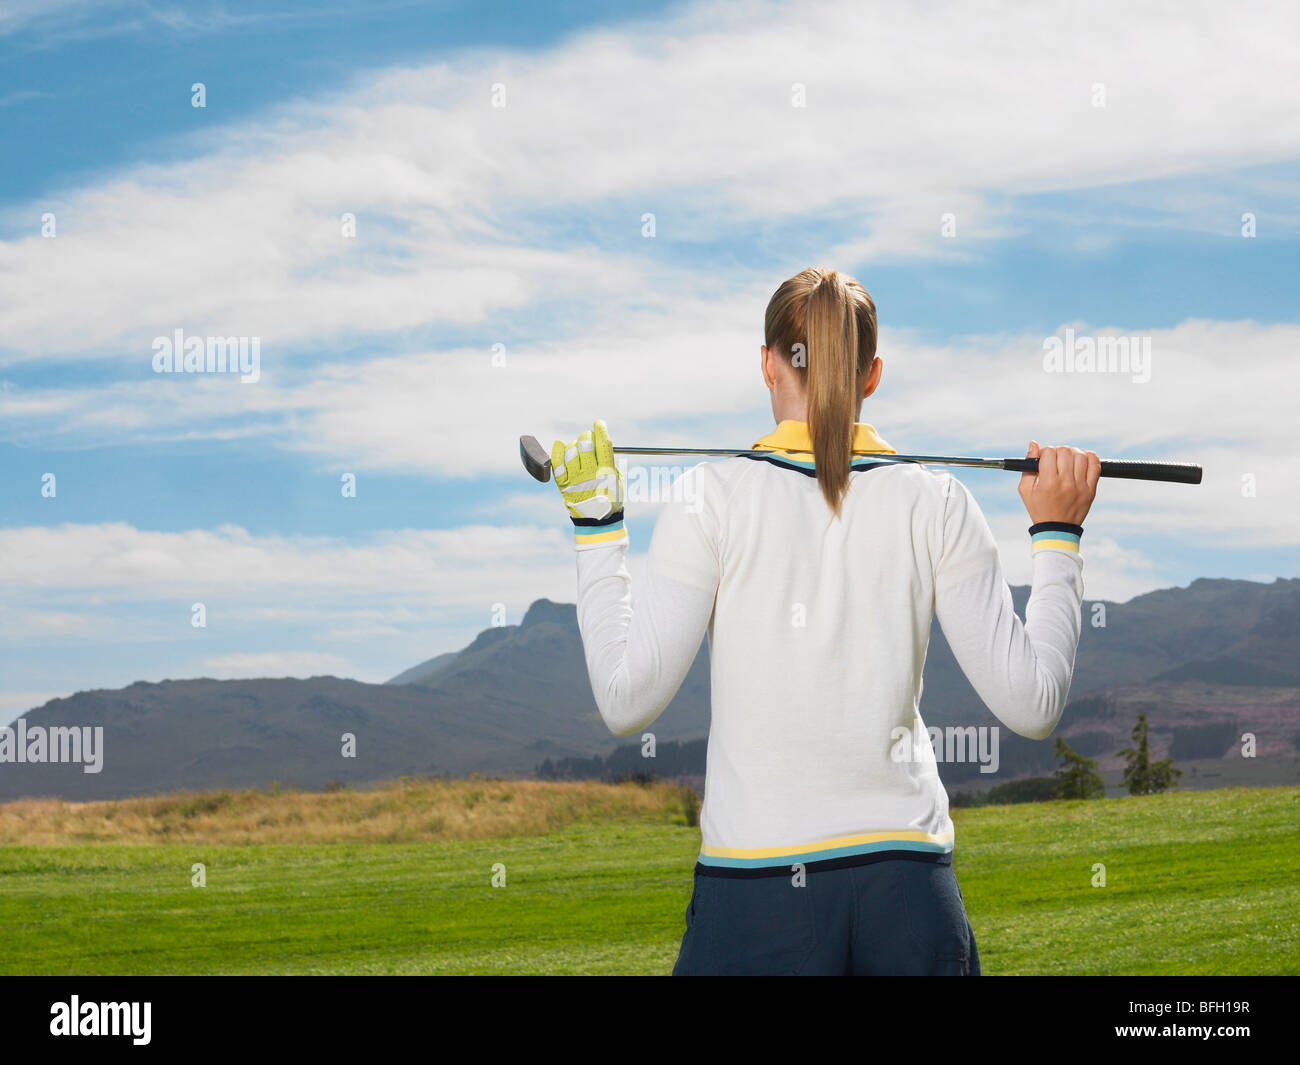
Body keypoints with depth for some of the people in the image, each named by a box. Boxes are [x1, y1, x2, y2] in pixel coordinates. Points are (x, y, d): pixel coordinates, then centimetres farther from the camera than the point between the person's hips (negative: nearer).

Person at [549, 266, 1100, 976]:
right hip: (912, 881, 2)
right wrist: (1056, 534, 12)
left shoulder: (713, 497, -3)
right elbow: (1032, 703, 2)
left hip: (756, 890, -2)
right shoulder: (937, 504, 2)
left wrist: (597, 529, 4)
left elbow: (628, 700, -7)